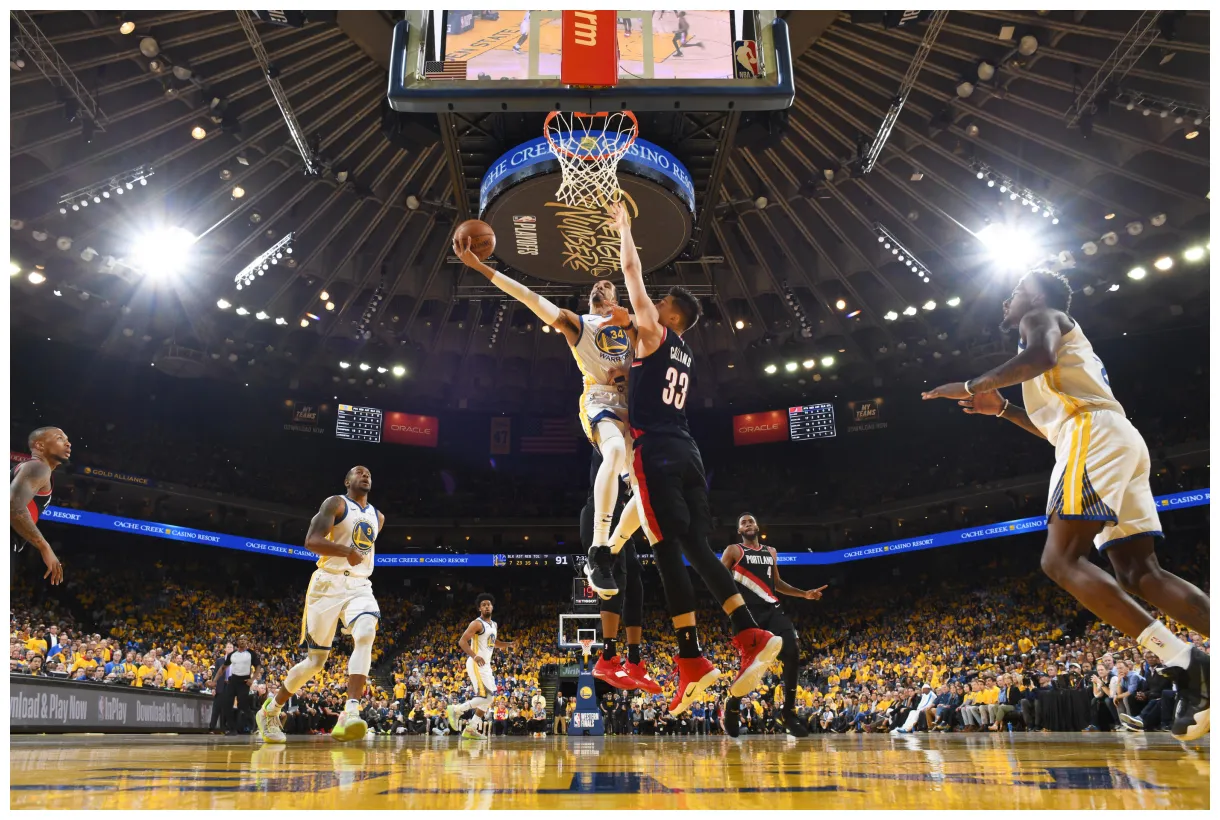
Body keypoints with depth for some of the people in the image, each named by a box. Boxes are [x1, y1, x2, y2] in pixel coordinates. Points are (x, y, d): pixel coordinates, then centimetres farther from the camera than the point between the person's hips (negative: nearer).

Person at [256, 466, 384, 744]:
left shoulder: (378, 517, 16)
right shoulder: (336, 503, -3)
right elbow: (311, 541, -17)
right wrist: (346, 550, -30)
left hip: (359, 586, 4)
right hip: (329, 583, -4)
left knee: (366, 635, -27)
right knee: (316, 660, 3)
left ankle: (350, 715, -36)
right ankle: (270, 711, 27)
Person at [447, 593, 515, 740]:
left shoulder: (494, 625, 15)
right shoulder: (477, 623, -12)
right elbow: (462, 641, -19)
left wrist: (509, 644, 14)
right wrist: (474, 656, -32)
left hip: (486, 665, 9)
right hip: (476, 664, -9)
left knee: (489, 697, 10)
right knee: (485, 696, -17)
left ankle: (471, 729, 15)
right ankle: (455, 709, -5)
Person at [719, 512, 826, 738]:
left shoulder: (770, 552, 21)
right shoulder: (733, 550, 4)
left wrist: (804, 594, 21)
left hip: (772, 609, 5)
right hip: (748, 611, -5)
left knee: (792, 654, -13)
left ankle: (789, 712, -2)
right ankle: (732, 709, 15)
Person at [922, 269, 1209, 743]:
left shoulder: (1042, 316, 9)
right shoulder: (1057, 338, 37)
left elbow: (1041, 355, -17)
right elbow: (1053, 426, 38)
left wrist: (971, 387, -10)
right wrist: (1002, 408, 33)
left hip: (1094, 435, -10)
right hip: (1118, 441, 10)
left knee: (1061, 560, -16)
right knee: (1139, 573, 3)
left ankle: (1186, 662, -24)